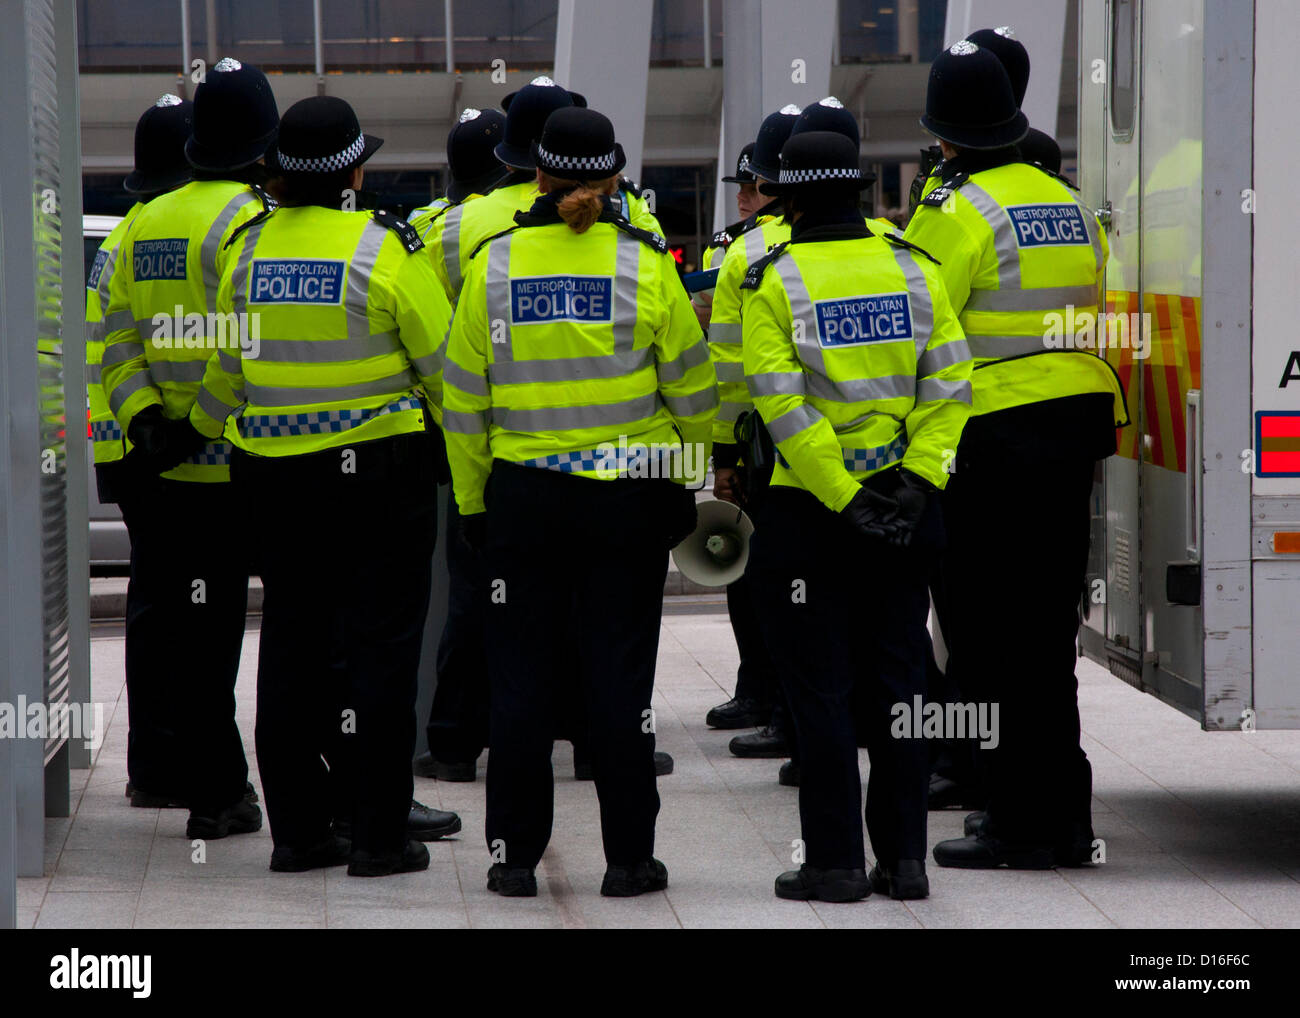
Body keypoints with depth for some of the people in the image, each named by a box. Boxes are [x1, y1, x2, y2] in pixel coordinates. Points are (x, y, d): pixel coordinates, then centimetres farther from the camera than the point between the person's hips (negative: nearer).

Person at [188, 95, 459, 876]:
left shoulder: (250, 248, 3)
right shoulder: (386, 247, -12)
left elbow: (222, 365, 14)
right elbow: (442, 363, -8)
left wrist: (205, 424, 32)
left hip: (277, 474, 5)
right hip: (380, 470, -5)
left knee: (291, 643, 11)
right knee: (378, 644, 0)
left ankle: (298, 826, 14)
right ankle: (378, 832, 0)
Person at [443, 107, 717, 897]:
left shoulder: (494, 263, -2)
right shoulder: (644, 262, -6)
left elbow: (464, 396, 3)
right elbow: (691, 385, 1)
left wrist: (471, 498, 12)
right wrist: (688, 473, 15)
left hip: (524, 492, 1)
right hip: (630, 498, -1)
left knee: (523, 675, 7)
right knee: (621, 674, 4)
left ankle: (515, 854, 10)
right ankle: (628, 856, 7)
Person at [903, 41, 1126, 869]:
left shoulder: (955, 213, -11)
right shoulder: (1069, 205, 13)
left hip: (994, 435, -8)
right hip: (1078, 420, 8)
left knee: (989, 638, -1)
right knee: (1048, 635, 15)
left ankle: (1021, 817, -1)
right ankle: (1063, 815, 21)